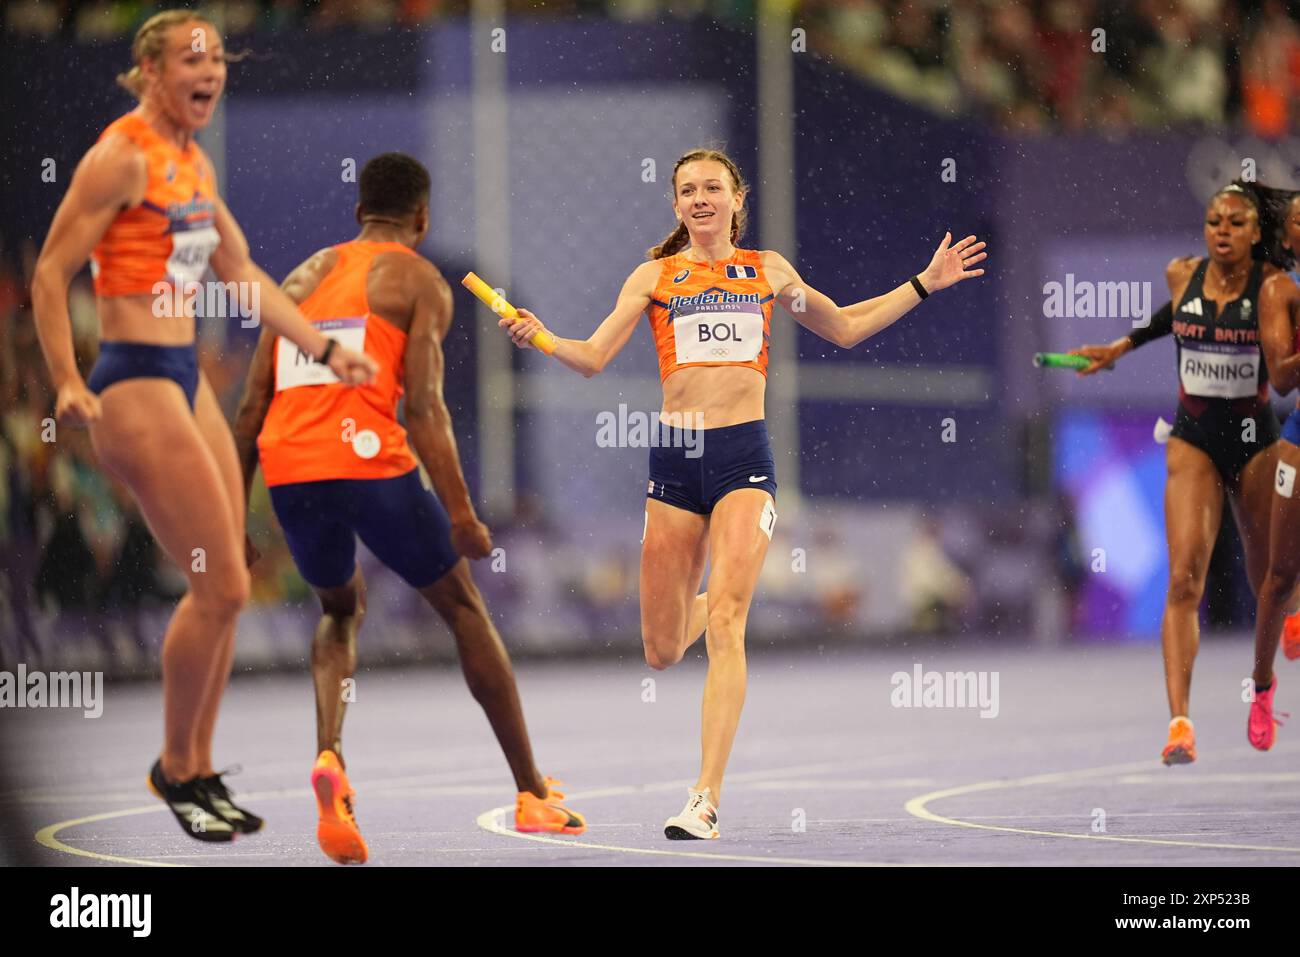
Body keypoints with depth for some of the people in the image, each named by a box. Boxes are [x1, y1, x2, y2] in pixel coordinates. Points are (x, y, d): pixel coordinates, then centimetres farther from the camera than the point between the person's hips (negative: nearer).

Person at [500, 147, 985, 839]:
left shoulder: (767, 270, 14)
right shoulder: (655, 277, 10)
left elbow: (844, 328, 28)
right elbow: (594, 356, 2)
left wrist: (924, 285, 23)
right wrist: (539, 336, -17)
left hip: (744, 454, -1)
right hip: (675, 457, 1)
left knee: (725, 626, -18)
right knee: (662, 652, 5)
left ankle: (706, 800, -21)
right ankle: (699, 607, 46)